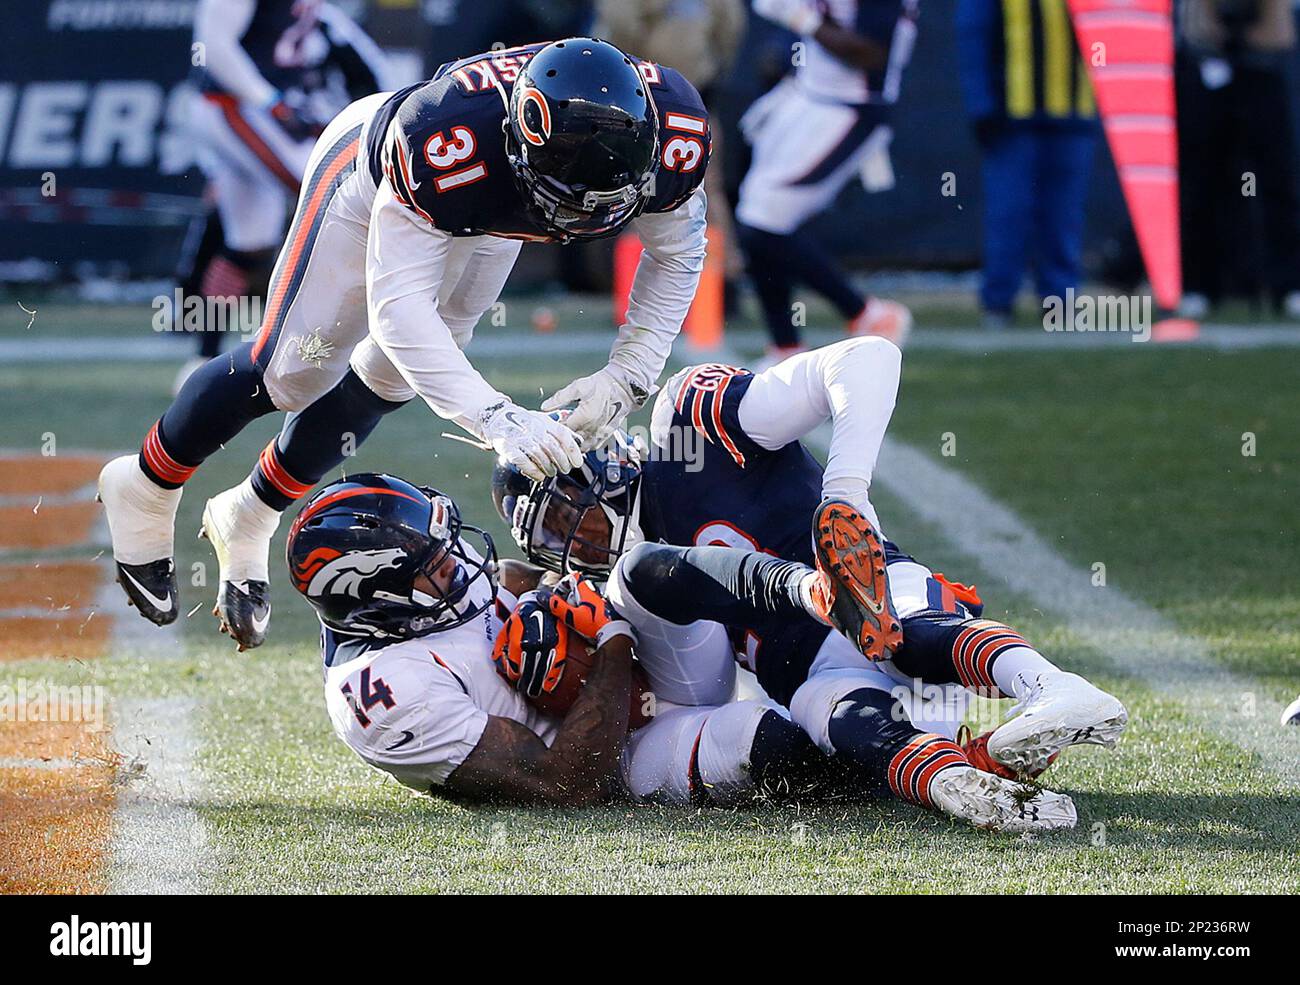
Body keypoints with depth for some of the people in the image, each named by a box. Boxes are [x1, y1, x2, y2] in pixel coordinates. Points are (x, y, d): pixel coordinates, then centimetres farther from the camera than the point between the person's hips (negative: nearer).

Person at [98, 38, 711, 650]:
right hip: (375, 175, -4)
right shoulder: (448, 140, -50)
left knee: (387, 379, 12)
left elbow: (676, 253, -16)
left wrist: (627, 376, -27)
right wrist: (496, 419, -58)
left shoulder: (673, 134, -37)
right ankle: (144, 490, 26)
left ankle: (245, 521, 34)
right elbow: (397, 303, -47)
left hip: (487, 213, 5)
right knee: (296, 369, 0)